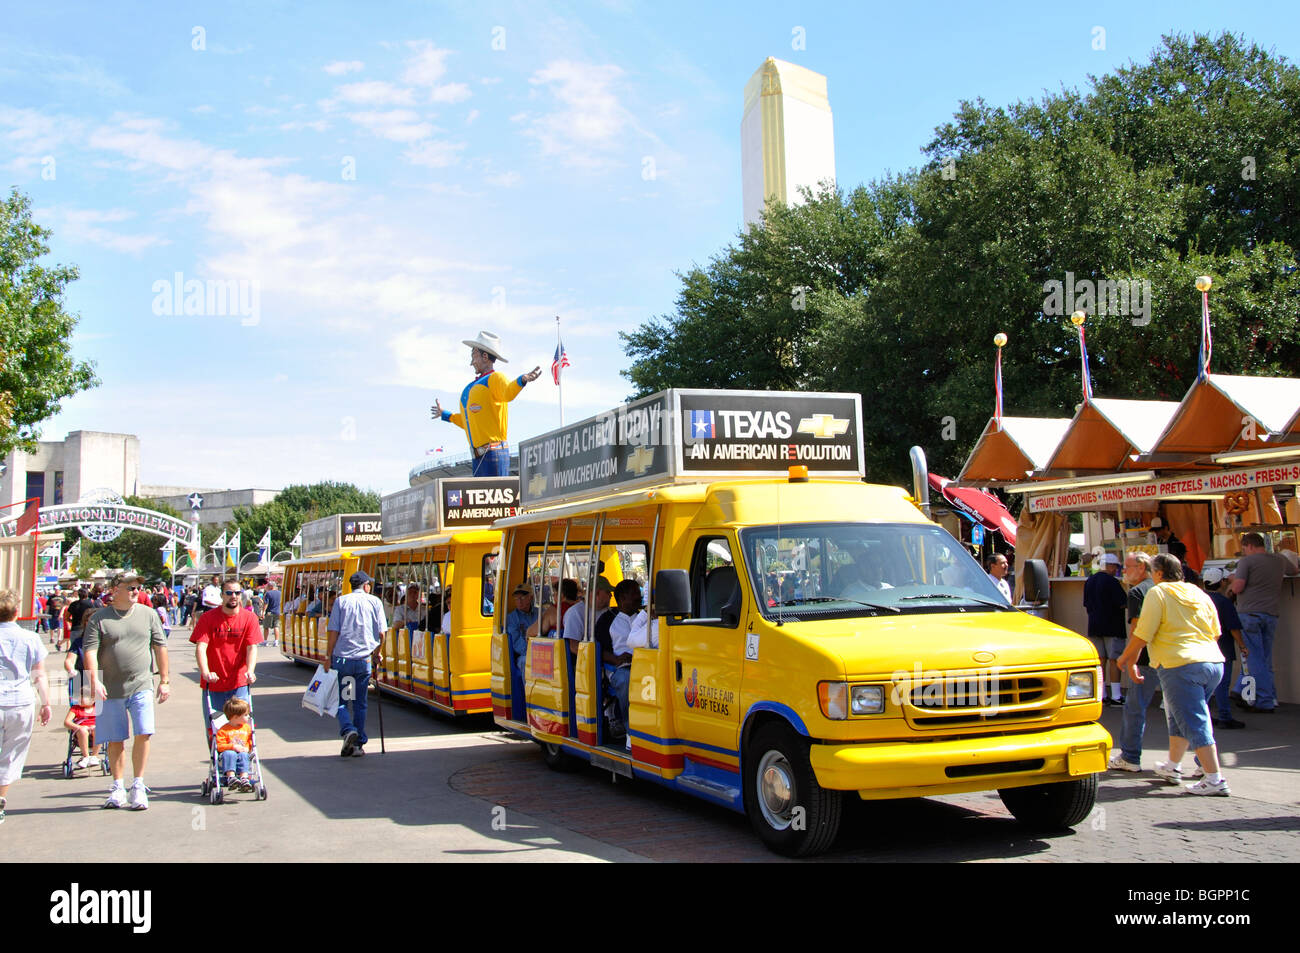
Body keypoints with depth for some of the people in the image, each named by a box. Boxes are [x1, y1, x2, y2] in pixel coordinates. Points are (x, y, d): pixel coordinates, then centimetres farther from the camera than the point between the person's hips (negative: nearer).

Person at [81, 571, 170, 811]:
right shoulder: (99, 618, 1)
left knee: (143, 734, -10)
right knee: (115, 740, 8)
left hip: (141, 686, 1)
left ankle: (138, 786, 3)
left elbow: (160, 647, 11)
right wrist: (94, 680, -18)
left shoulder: (148, 615, 7)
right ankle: (118, 787, 23)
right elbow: (90, 652, -6)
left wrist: (164, 680, 9)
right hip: (111, 690, 0)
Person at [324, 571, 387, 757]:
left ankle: (348, 730, -15)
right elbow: (381, 633, 3)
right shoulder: (375, 602, 4)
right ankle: (359, 744, 10)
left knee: (340, 700, 9)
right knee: (360, 703, 11)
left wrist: (328, 656, 4)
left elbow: (333, 631, -3)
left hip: (341, 659, -1)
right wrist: (377, 652, 19)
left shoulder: (341, 601, 2)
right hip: (364, 660, 1)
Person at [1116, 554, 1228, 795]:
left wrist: (1126, 658, 9)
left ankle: (1215, 780, -10)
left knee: (1195, 723, -6)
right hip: (1214, 662, 8)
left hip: (1180, 665, -8)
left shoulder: (1158, 593, -3)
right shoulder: (1200, 594, 17)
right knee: (1180, 716, 22)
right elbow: (1215, 633, 23)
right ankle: (1172, 767, 32)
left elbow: (1141, 636, -6)